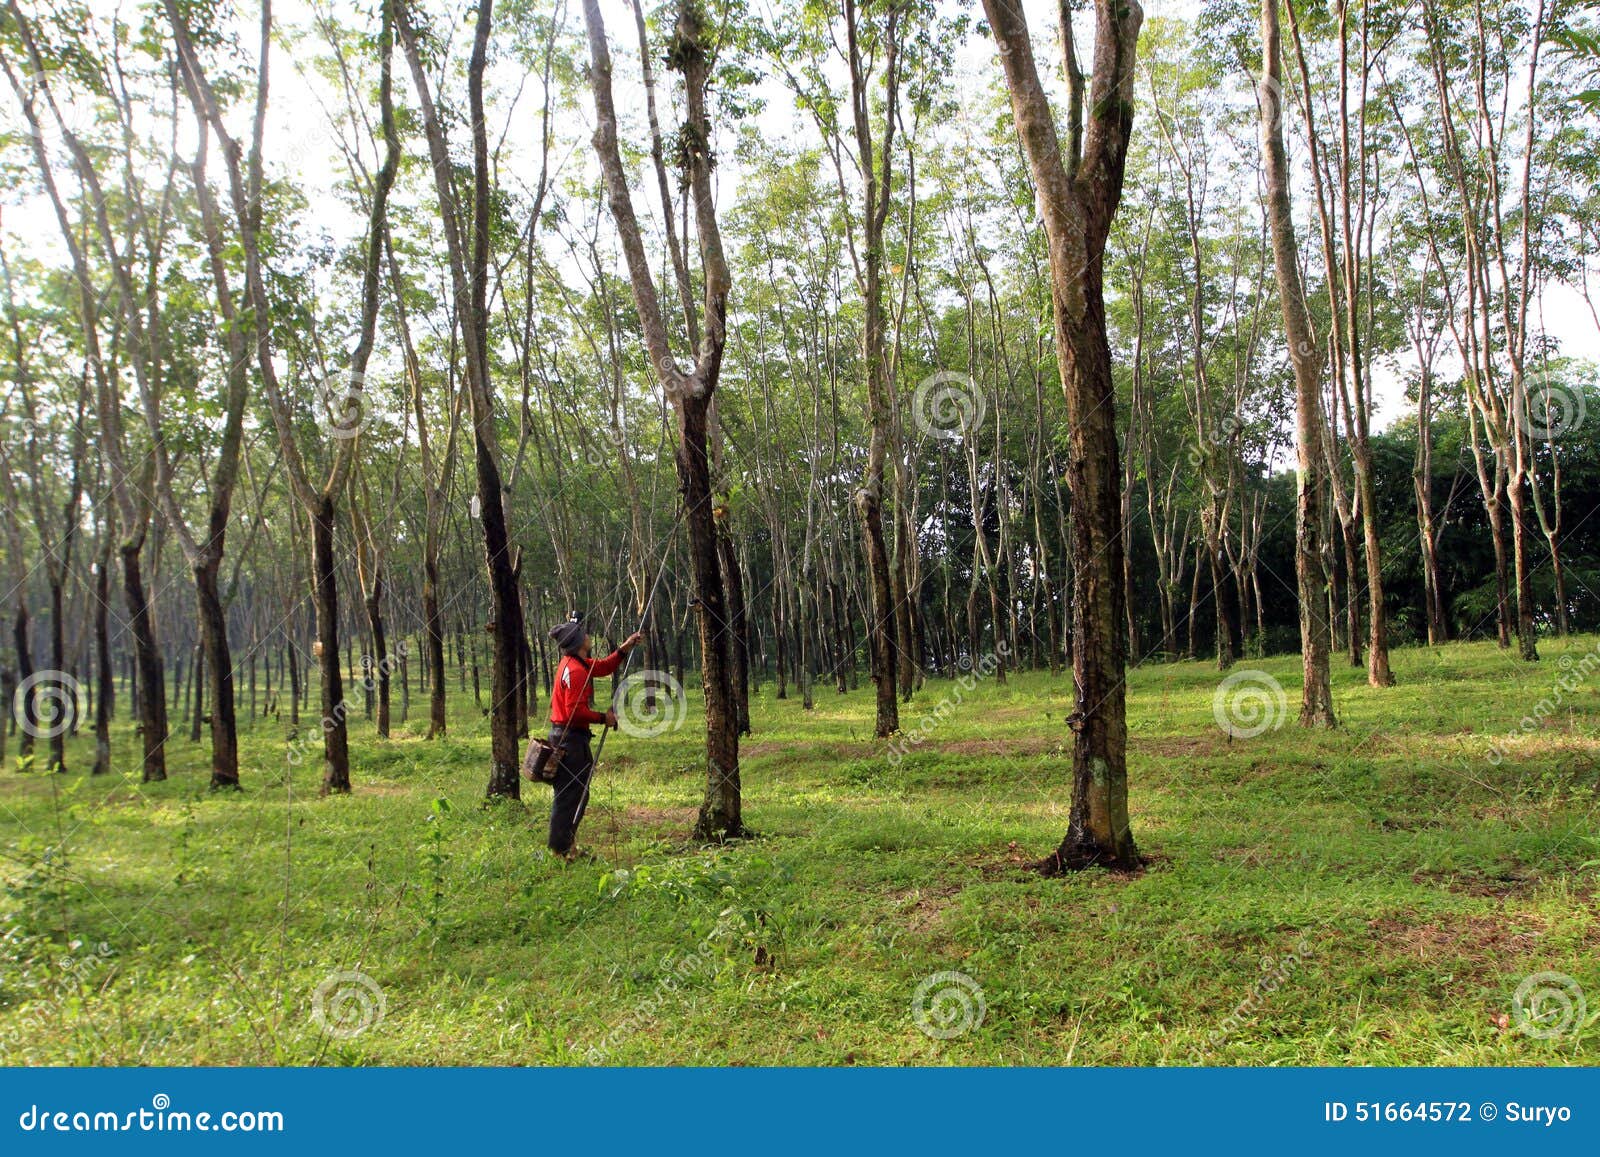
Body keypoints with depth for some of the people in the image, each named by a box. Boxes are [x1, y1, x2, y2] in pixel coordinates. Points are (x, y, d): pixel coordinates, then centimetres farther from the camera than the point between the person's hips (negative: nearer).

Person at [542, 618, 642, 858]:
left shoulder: (579, 664, 11)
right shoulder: (575, 670, -20)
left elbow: (604, 667, 25)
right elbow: (575, 710, -23)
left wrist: (623, 649, 14)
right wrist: (603, 718, -13)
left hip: (564, 736, 11)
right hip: (571, 737, -11)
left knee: (574, 793, 16)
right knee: (571, 793, -5)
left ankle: (562, 845, 23)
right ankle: (561, 848, 1)